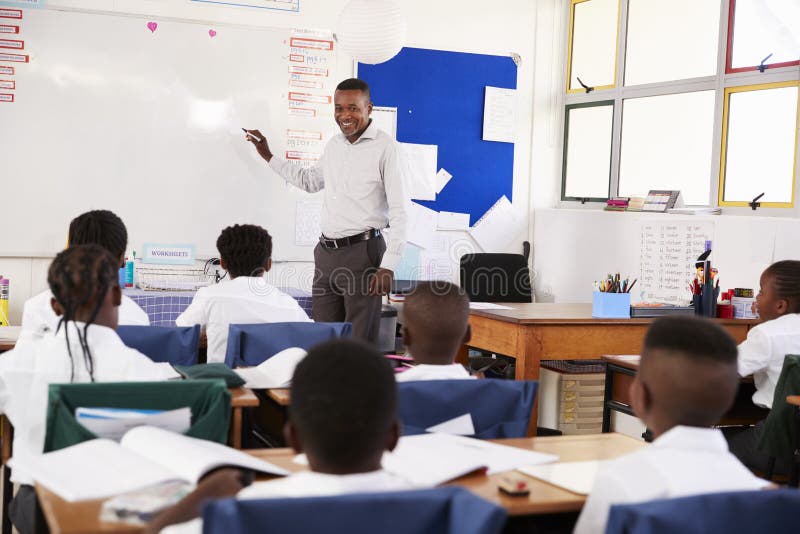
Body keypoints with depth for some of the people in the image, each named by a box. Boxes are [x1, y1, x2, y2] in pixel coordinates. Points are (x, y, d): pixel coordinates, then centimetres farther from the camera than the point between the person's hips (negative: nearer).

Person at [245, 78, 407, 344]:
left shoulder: (384, 147, -8)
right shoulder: (333, 145, 14)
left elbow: (398, 211, -11)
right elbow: (309, 181, 33)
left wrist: (388, 266, -17)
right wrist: (268, 155, 30)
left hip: (362, 252, -7)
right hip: (327, 252, 7)